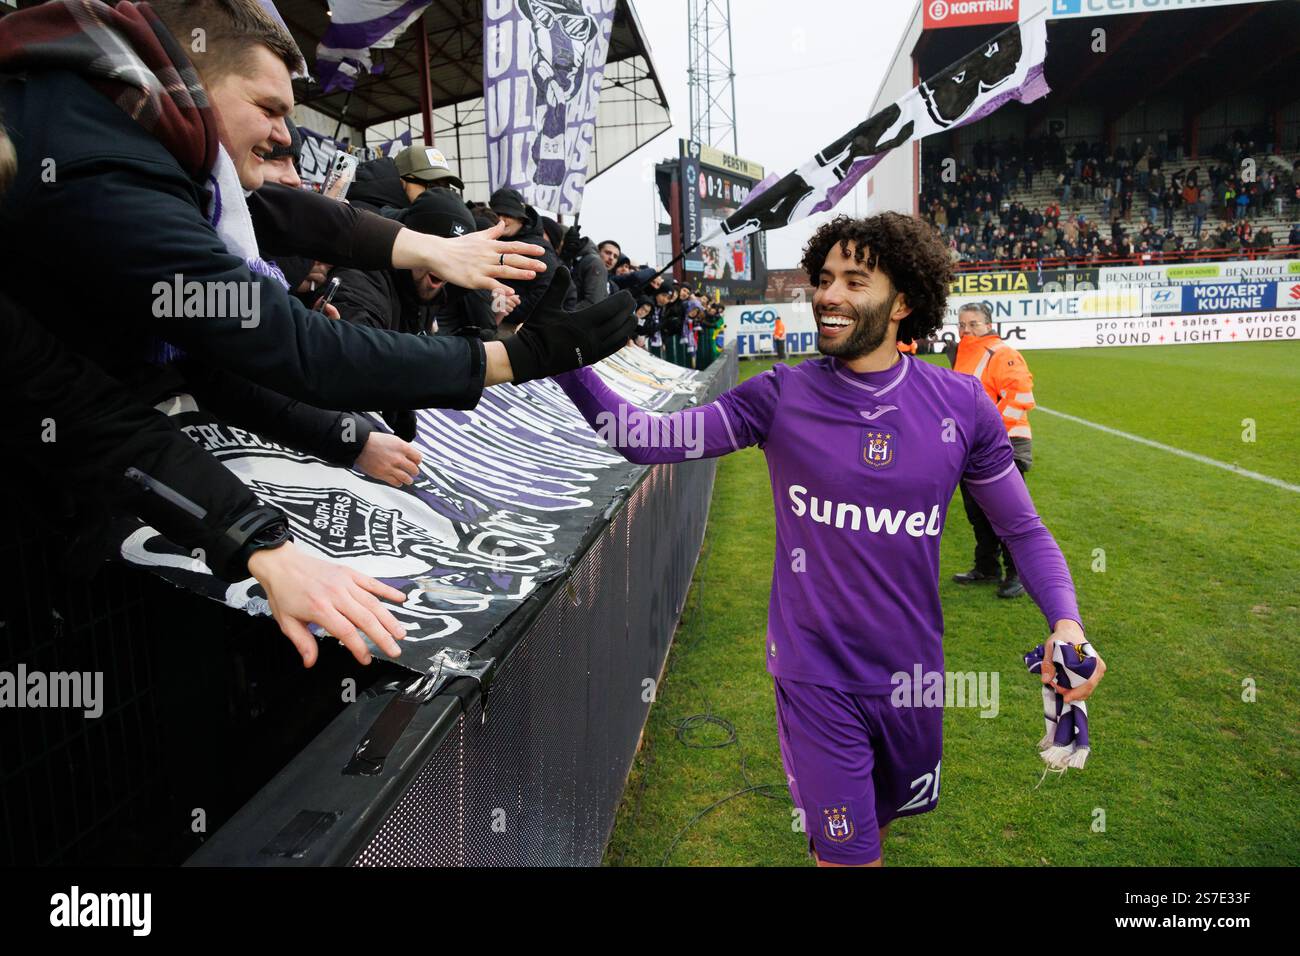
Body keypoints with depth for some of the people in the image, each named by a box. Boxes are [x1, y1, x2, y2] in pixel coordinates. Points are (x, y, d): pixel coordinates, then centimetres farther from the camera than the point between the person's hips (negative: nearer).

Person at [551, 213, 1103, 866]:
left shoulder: (962, 407, -6)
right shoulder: (781, 397, -9)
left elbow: (1023, 530, 3)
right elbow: (646, 439, -14)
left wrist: (1066, 622, -13)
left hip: (912, 672, 3)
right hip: (815, 674, -2)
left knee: (893, 807, 27)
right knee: (848, 853, 4)